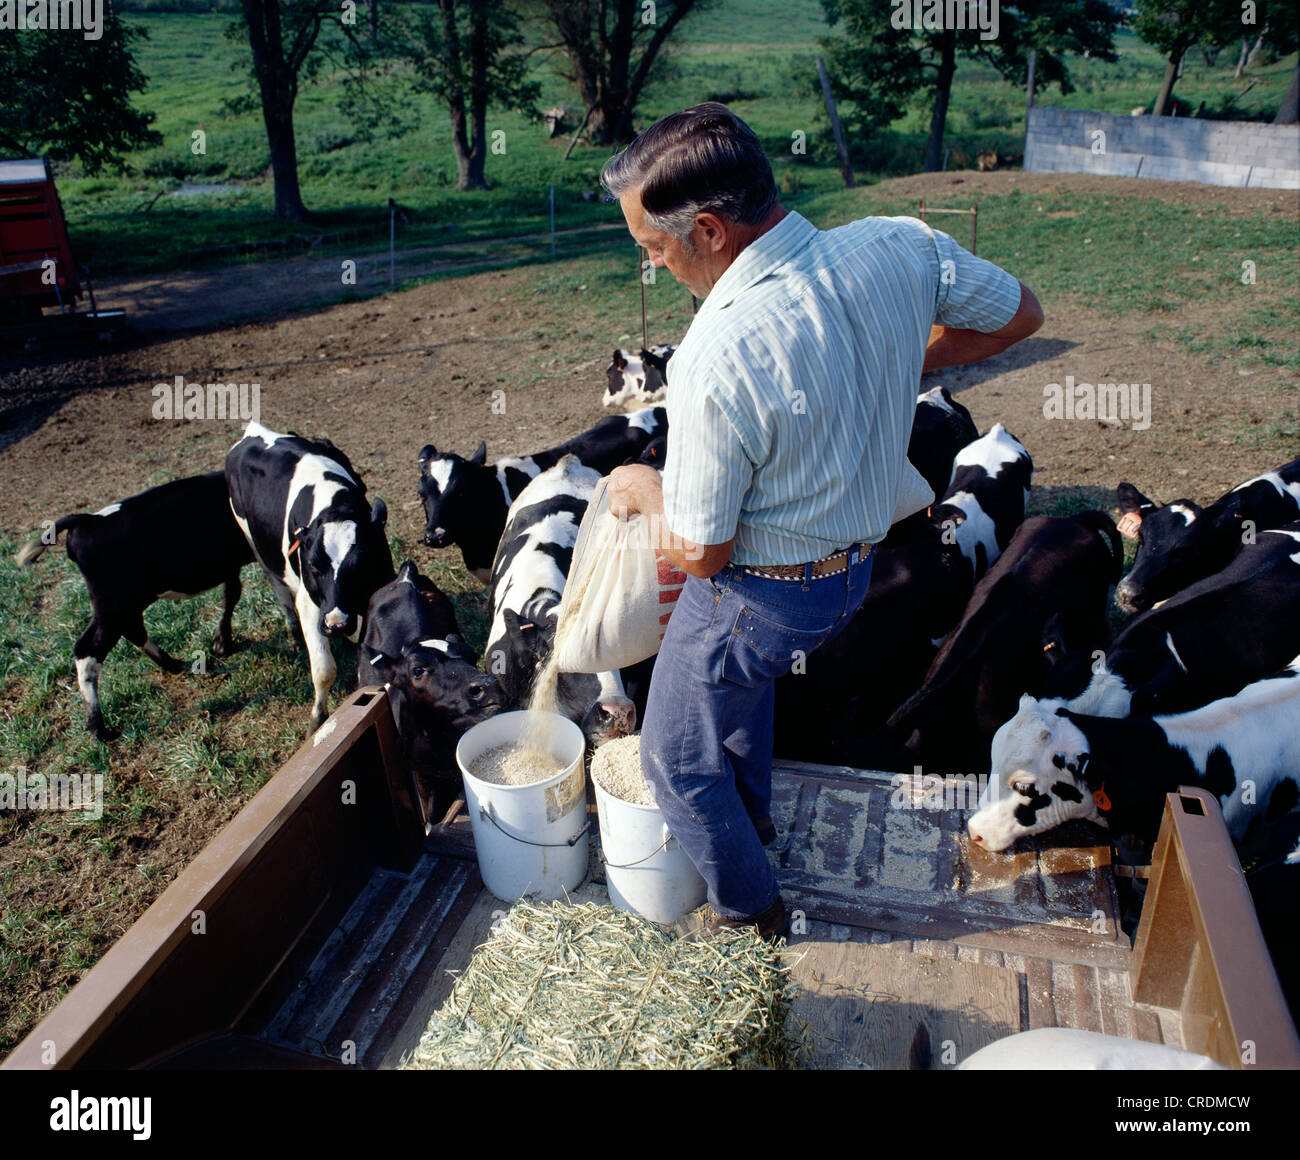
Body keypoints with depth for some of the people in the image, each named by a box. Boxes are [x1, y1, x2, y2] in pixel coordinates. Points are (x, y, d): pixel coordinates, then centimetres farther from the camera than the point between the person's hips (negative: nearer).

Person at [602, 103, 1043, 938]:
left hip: (759, 593, -8)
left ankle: (751, 911, 39)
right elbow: (1019, 315, 5)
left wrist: (645, 489, -3)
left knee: (678, 763, 17)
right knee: (745, 671, 36)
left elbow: (700, 552, -23)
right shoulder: (902, 247, -14)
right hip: (856, 560, 8)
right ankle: (752, 813, 58)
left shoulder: (716, 359, -34)